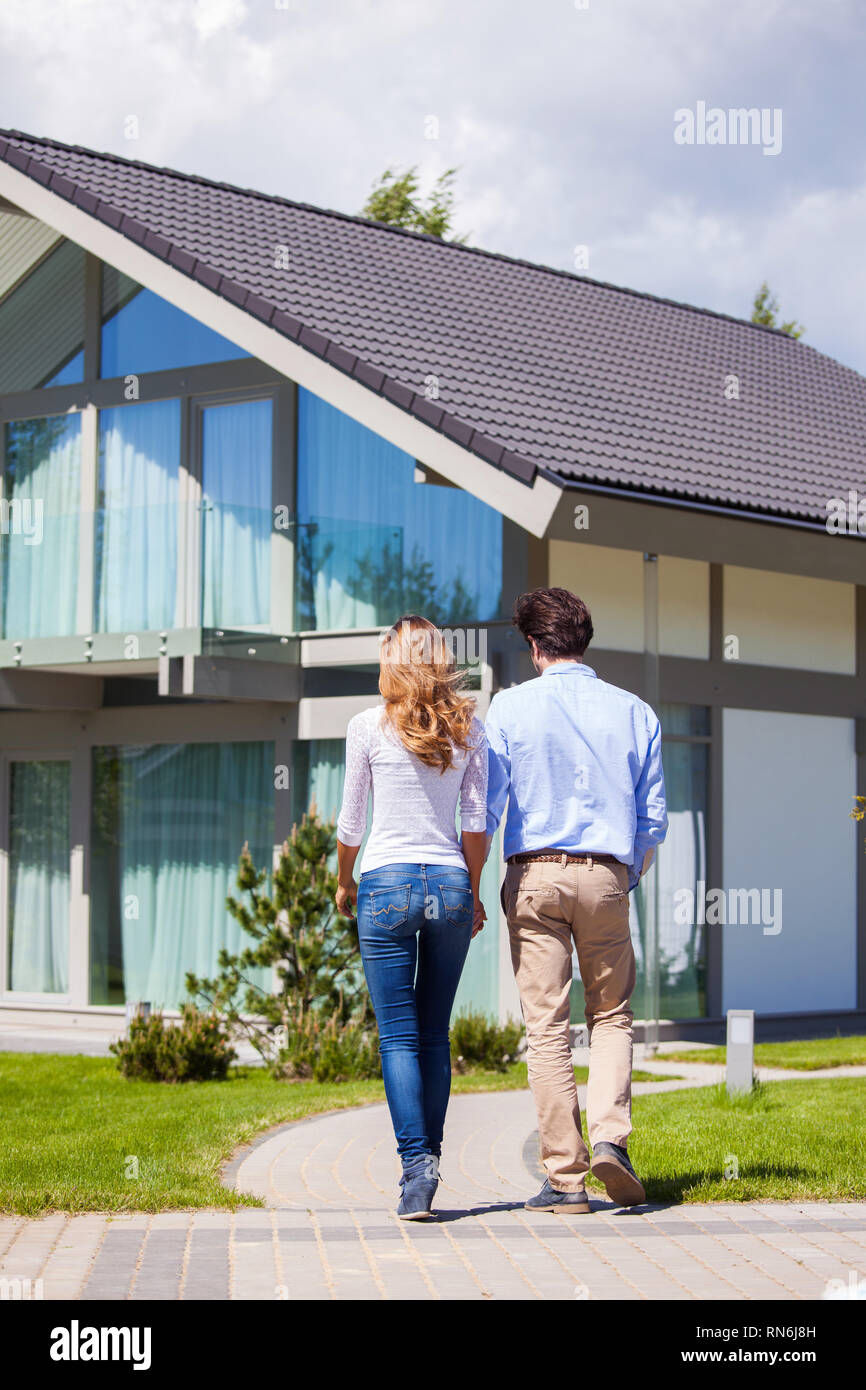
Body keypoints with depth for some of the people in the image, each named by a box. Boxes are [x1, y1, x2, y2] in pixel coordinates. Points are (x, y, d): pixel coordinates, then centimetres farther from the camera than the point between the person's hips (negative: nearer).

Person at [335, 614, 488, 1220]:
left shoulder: (369, 727, -3)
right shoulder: (469, 729, 4)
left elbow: (351, 822, 3)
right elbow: (477, 821, 4)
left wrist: (344, 883, 19)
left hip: (388, 882, -3)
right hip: (450, 882, 3)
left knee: (399, 1037, -2)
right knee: (436, 1033, 12)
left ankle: (416, 1163, -14)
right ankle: (429, 1158, 14)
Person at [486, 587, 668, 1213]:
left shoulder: (511, 706, 2)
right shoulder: (634, 712, 8)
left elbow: (485, 807, -2)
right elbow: (654, 817, 9)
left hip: (534, 876, -1)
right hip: (606, 875, 1)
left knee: (548, 1026, 1)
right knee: (612, 1014, 15)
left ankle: (566, 1177, 1)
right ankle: (610, 1136, -7)